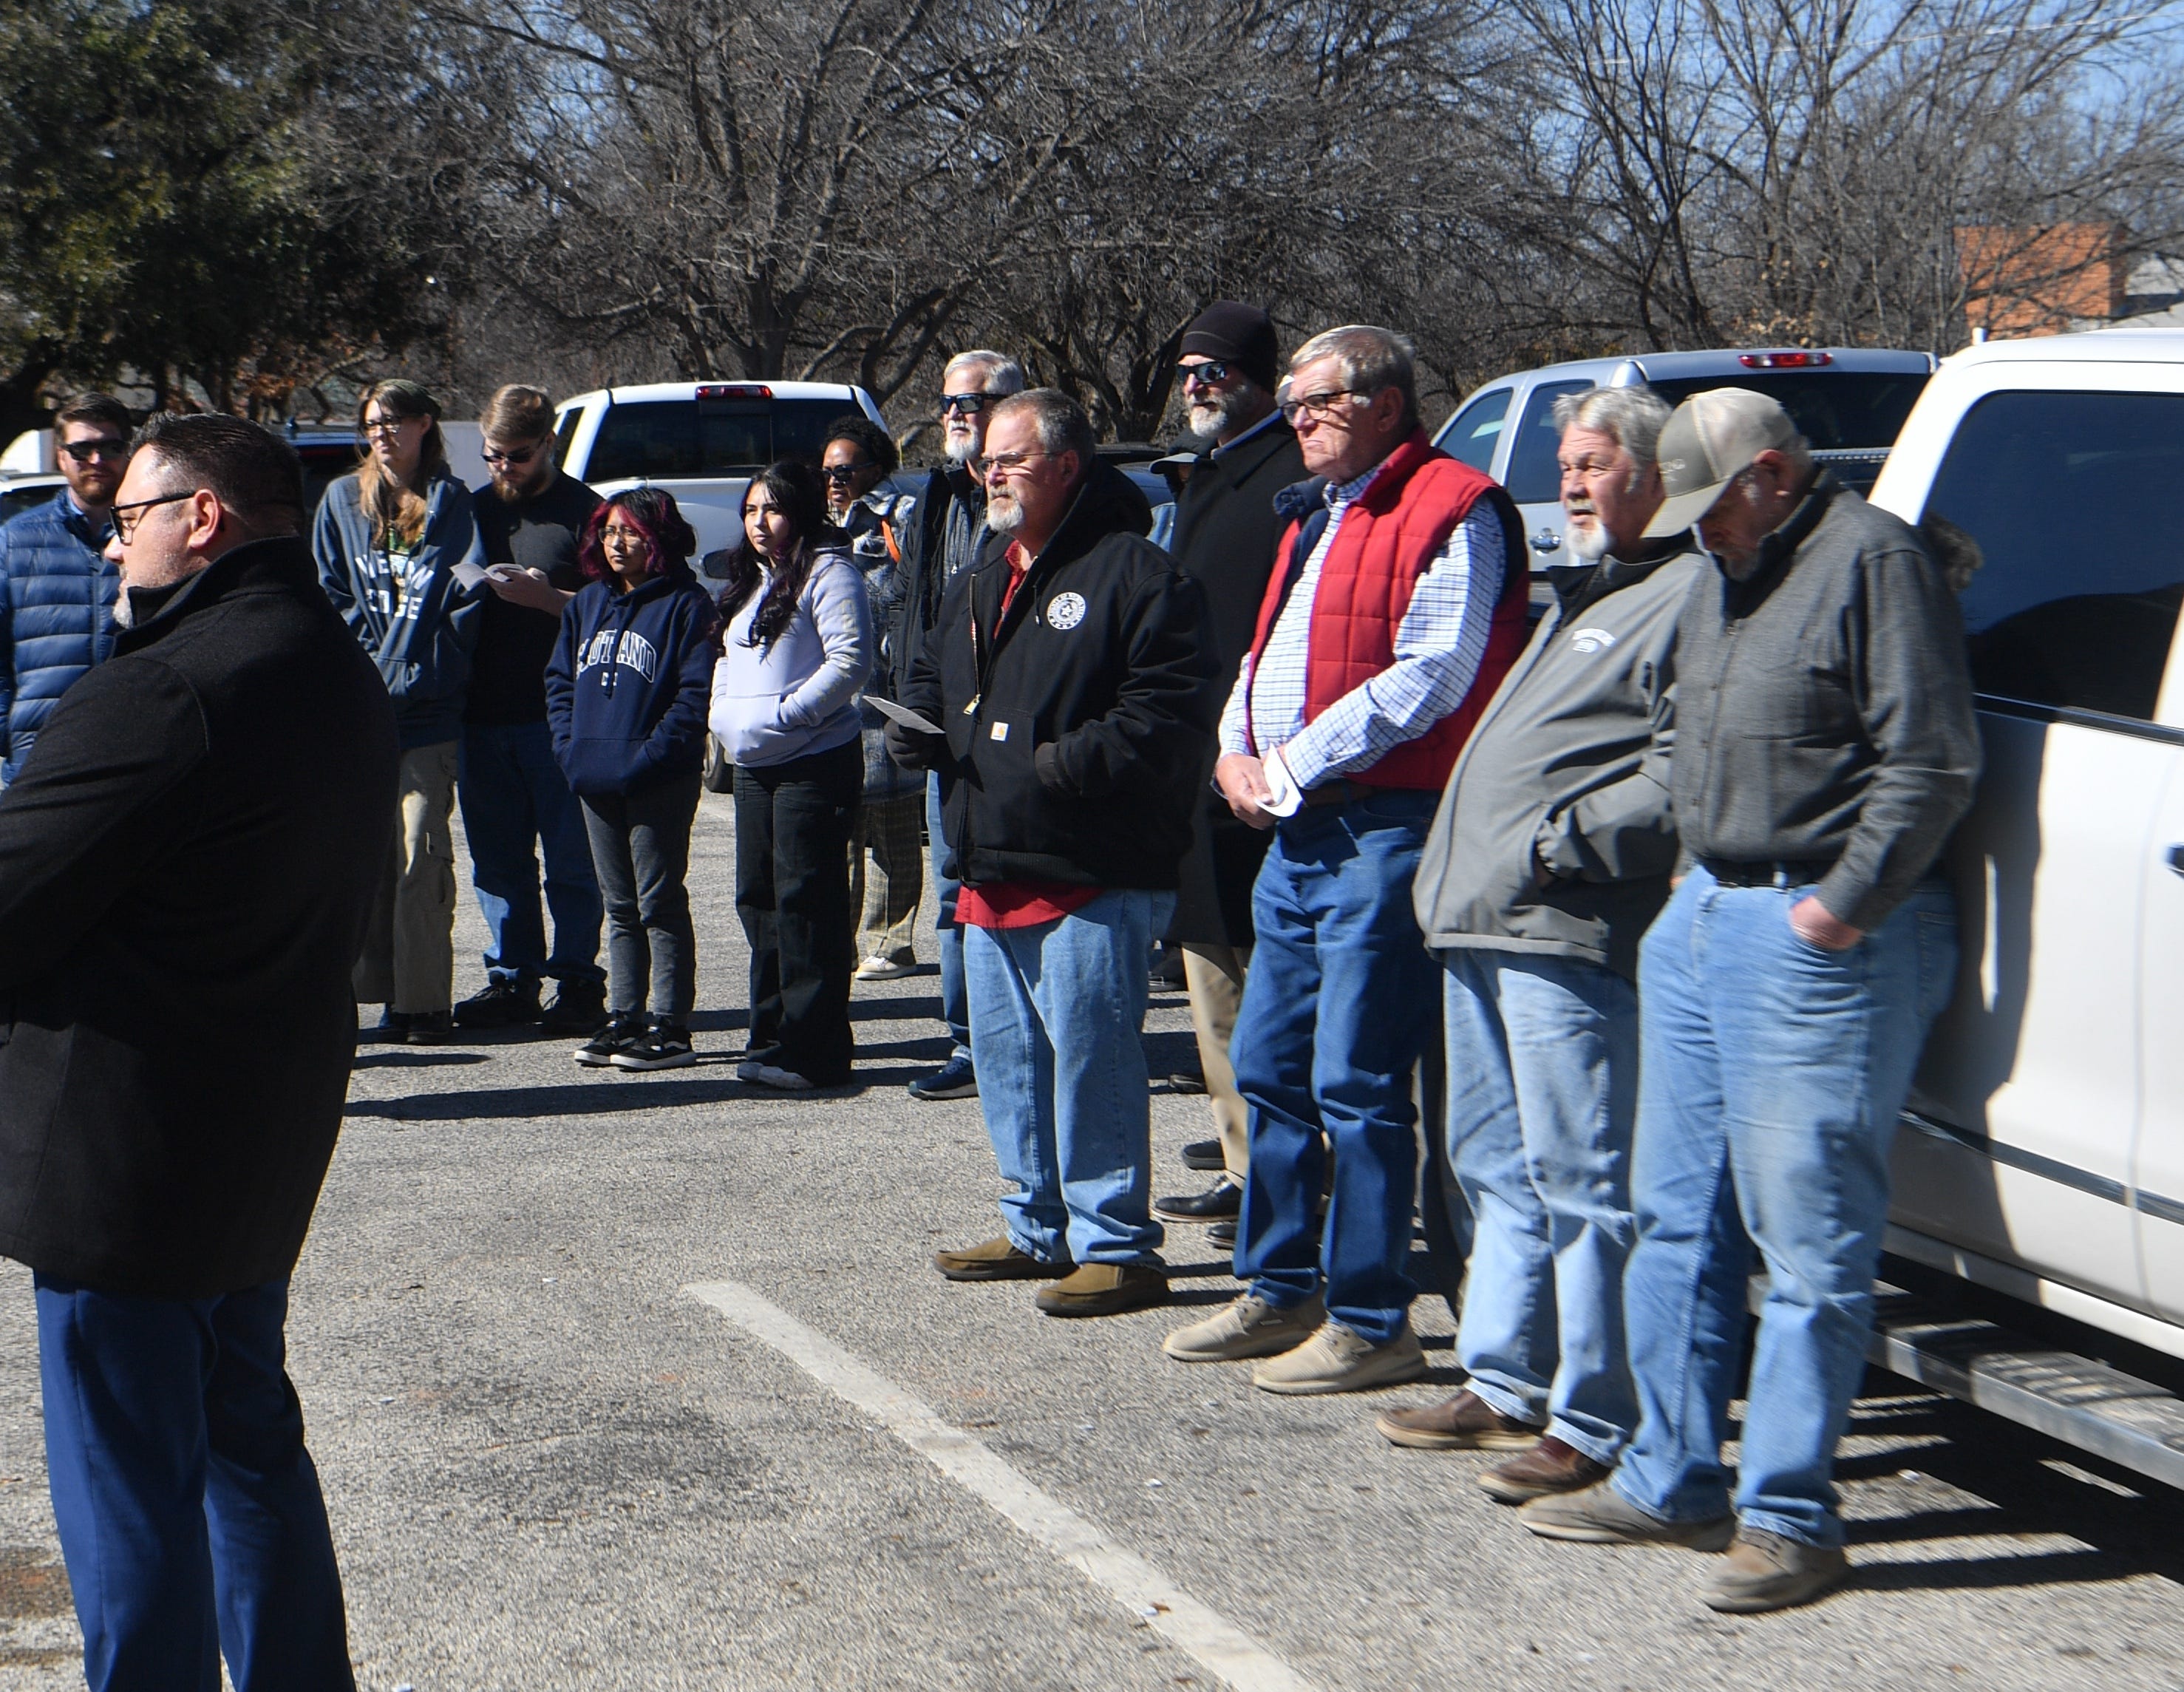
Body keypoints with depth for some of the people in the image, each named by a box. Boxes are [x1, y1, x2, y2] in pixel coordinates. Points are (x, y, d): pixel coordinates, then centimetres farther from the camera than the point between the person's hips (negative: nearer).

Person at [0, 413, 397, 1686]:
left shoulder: (166, 696, -22)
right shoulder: (345, 676, 9)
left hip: (128, 1154, -9)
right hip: (272, 1142, 10)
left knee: (128, 1490, 2)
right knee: (250, 1442, 22)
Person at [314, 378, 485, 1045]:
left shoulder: (452, 504, 7)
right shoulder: (343, 501, 15)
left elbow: (469, 599, 0)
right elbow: (331, 596, 10)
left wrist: (409, 673, -7)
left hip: (427, 711, -3)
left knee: (421, 855, -7)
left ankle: (426, 1000, -5)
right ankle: (386, 992, 5)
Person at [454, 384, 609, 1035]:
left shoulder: (584, 512, -1)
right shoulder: (475, 510, 15)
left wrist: (546, 598, -16)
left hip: (558, 718, -5)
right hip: (484, 715, 5)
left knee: (570, 860, -2)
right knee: (497, 861, 9)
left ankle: (578, 983, 4)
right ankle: (511, 980, 16)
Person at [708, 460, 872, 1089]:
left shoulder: (827, 573, -9)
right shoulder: (748, 579, 20)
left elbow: (850, 660, -18)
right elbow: (728, 660, 28)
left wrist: (786, 713, -20)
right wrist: (721, 715, 10)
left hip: (814, 761, -10)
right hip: (752, 765, 10)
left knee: (805, 902, -9)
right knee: (758, 898, 13)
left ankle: (812, 1051, -6)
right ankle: (772, 1036, 22)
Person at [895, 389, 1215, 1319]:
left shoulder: (1134, 572, -10)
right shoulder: (980, 582, 19)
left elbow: (1169, 708, -18)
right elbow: (935, 681, 31)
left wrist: (1073, 762, -25)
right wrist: (918, 726, 9)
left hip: (1094, 877, -9)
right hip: (992, 870, 9)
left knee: (1090, 1052, -8)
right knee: (1006, 1055, 15)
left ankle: (1117, 1245, 0)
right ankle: (1040, 1230, 28)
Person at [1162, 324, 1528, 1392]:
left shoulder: (1451, 513, -8)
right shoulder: (1313, 517, 22)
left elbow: (1429, 676, -18)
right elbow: (1267, 654, 25)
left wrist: (1289, 768, -14)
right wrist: (1236, 754, 4)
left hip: (1382, 831, -10)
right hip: (1295, 831, 10)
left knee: (1356, 1086, -7)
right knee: (1269, 1069, 13)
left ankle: (1371, 1324, 1)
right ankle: (1280, 1293, 25)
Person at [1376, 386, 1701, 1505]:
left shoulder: (1688, 594, -7)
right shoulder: (1577, 595, 25)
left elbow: (1685, 773, -17)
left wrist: (1562, 843, -20)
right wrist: (1453, 864, 22)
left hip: (1567, 934, -10)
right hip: (1481, 923, 11)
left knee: (1582, 1183, -8)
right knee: (1496, 1169, 15)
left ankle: (1593, 1427, -4)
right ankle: (1504, 1386, 24)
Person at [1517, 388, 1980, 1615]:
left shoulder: (1872, 560, -10)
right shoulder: (1727, 576, 18)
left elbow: (1934, 763, -15)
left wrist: (1844, 905, -16)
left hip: (1818, 937, -9)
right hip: (1703, 917, 9)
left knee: (1807, 1238, -5)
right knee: (1680, 1221, 12)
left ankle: (1789, 1516, 2)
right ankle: (1673, 1481, 21)